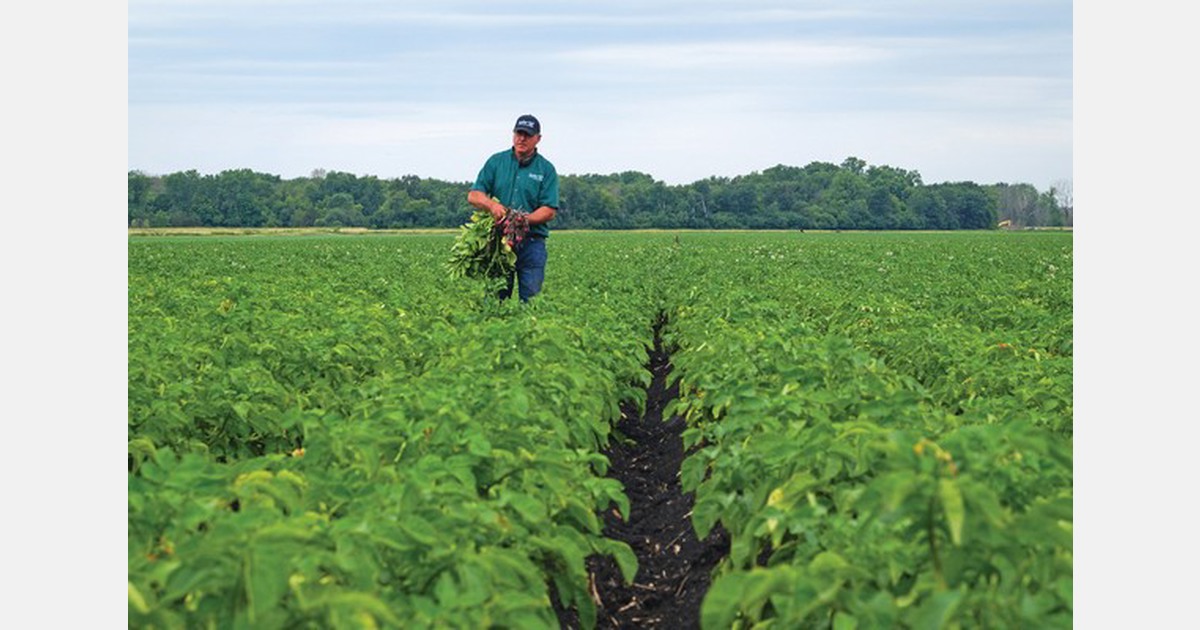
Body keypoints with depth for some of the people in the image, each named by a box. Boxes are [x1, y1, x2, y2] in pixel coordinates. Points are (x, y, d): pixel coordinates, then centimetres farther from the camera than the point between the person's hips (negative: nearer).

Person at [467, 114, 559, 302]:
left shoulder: (546, 170, 5)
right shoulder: (496, 162, 10)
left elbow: (549, 211, -1)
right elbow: (473, 196, 5)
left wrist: (524, 220, -18)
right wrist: (492, 205, -16)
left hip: (531, 243, -1)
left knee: (531, 298, -5)